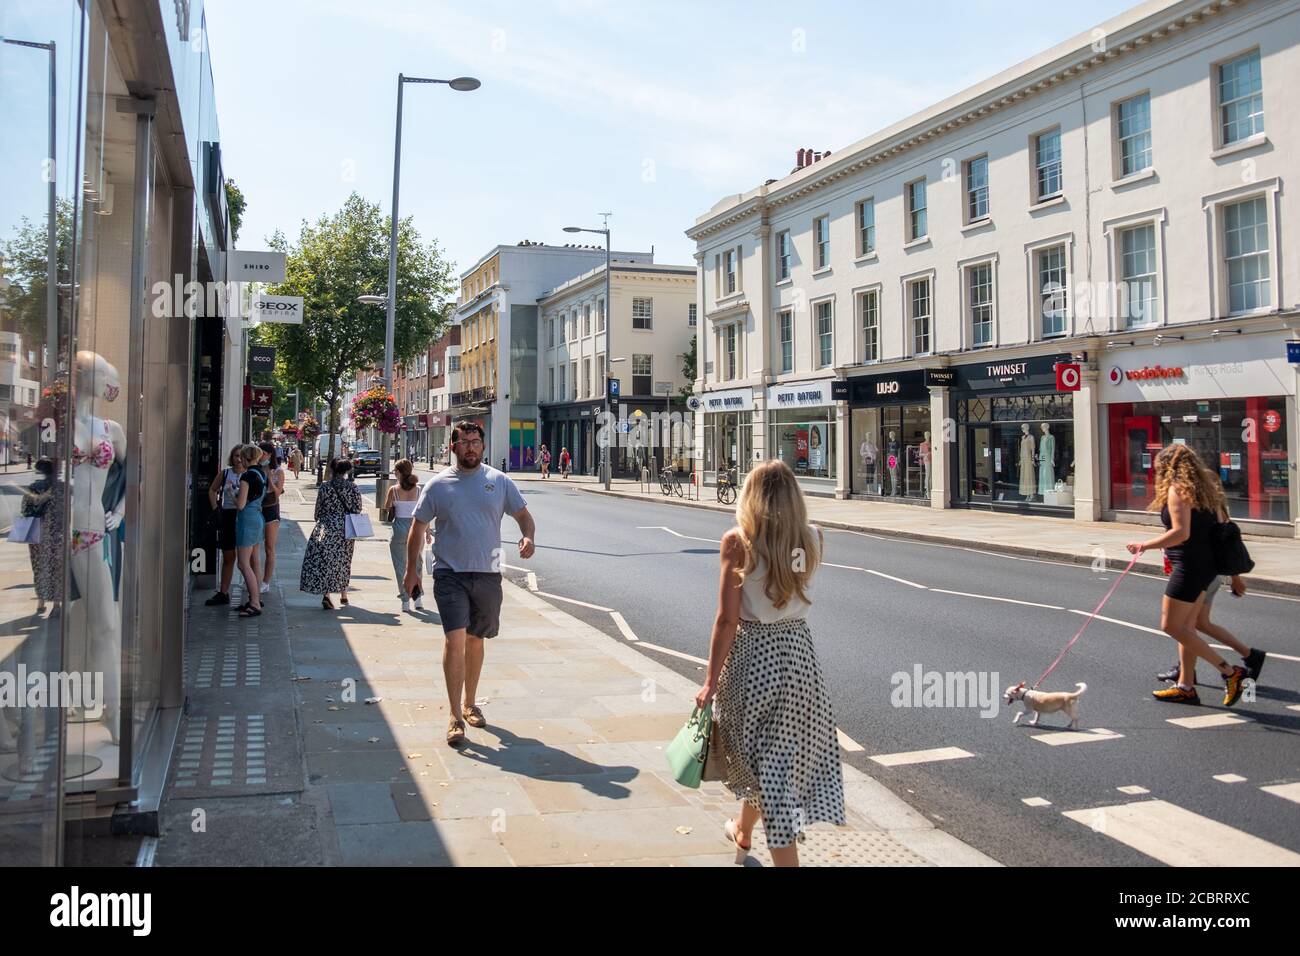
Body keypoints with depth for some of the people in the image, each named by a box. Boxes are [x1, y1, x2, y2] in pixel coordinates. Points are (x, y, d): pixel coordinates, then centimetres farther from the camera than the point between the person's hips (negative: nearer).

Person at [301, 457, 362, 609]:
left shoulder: (325, 487, -2)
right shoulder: (353, 487, -3)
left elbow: (318, 510, 3)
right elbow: (357, 510, -3)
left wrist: (320, 521, 21)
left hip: (326, 528, -1)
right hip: (346, 530, 1)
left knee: (324, 560, -1)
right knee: (344, 562, 15)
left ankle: (326, 595, -15)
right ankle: (343, 595, 24)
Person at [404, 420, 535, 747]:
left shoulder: (500, 481, 3)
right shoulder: (438, 484, 0)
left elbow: (523, 514, 9)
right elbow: (418, 528, 7)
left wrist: (528, 536, -13)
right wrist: (411, 569, 5)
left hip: (488, 574, 3)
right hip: (450, 574, -2)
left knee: (475, 640, 15)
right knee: (455, 638, -15)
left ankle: (469, 704, 32)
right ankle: (455, 717, -9)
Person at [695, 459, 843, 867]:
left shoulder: (738, 542, -15)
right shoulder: (812, 539, -4)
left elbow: (727, 620, -15)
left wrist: (711, 681, -8)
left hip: (754, 657, -5)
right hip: (799, 653, 5)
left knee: (767, 763, 5)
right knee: (770, 757, 24)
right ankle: (743, 832, 47)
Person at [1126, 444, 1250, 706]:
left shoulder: (1178, 490, -13)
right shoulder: (1204, 486, 15)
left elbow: (1180, 532, -24)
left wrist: (1145, 545, -16)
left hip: (1190, 564, -10)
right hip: (1208, 563, 10)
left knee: (1171, 626, -6)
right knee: (1186, 626, 13)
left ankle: (1230, 672, -5)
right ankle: (1186, 687, 16)